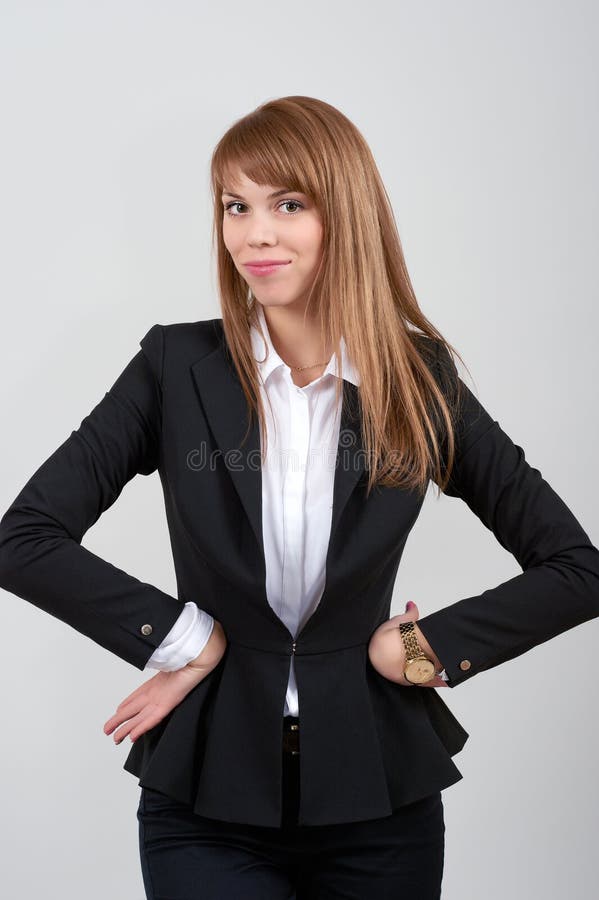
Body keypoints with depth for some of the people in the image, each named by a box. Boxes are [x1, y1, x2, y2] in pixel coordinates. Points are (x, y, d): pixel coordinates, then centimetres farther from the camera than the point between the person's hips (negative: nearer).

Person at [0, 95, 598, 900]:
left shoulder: (421, 383, -3)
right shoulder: (177, 367, -5)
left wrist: (426, 649, -6)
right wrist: (181, 637, -10)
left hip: (378, 802, 1)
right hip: (208, 805, -1)